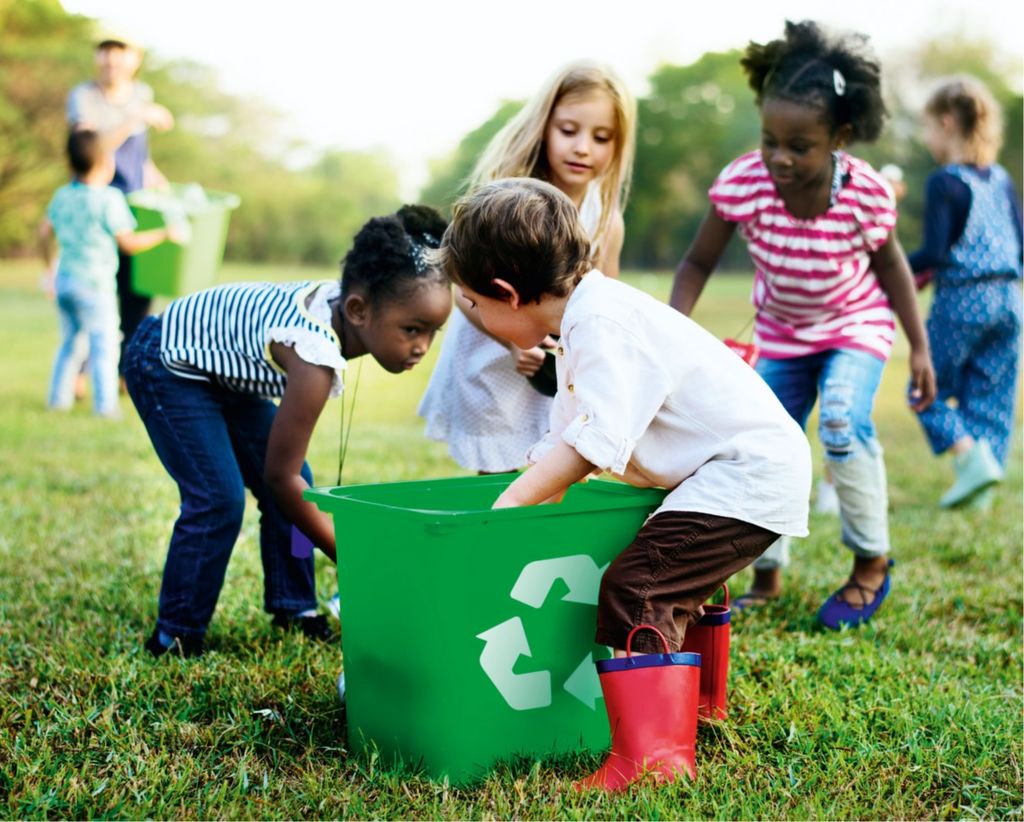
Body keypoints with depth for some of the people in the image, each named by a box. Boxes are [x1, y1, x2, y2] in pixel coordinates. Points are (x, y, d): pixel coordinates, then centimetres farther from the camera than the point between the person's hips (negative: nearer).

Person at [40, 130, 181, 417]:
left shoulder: (62, 196, 7)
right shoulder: (109, 199, -13)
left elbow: (44, 234, 15)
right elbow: (128, 244, -10)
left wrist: (51, 266, 30)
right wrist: (165, 234, 1)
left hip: (64, 279, 7)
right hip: (94, 284, -7)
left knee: (69, 340, 19)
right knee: (104, 345, 0)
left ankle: (59, 397, 23)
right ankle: (105, 403, -1)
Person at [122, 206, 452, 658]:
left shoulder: (343, 297, -16)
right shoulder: (316, 357, -37)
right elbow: (280, 475, -29)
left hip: (221, 366, 9)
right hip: (163, 364, -9)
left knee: (296, 483, 6)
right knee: (218, 501, -15)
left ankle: (293, 607, 19)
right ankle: (174, 638, 1)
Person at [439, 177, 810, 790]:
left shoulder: (601, 322, -21)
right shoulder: (585, 318, 13)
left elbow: (596, 439, -28)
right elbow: (566, 439, 18)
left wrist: (510, 503, -23)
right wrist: (530, 502, 13)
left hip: (750, 470, -11)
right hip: (752, 468, 11)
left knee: (634, 588, -18)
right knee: (666, 588, 26)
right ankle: (690, 703, 46)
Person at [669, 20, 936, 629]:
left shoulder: (867, 194, -28)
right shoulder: (742, 184, -27)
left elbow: (889, 264, -9)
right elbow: (699, 264, -16)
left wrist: (920, 348, -4)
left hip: (856, 327, -3)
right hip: (782, 334, 3)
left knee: (843, 424, -26)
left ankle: (872, 563, -3)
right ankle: (767, 578, 27)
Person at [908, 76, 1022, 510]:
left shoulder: (944, 183, -12)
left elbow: (934, 253, -17)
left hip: (960, 300, -6)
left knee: (928, 388, 7)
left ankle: (970, 454, -11)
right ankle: (981, 490, 11)